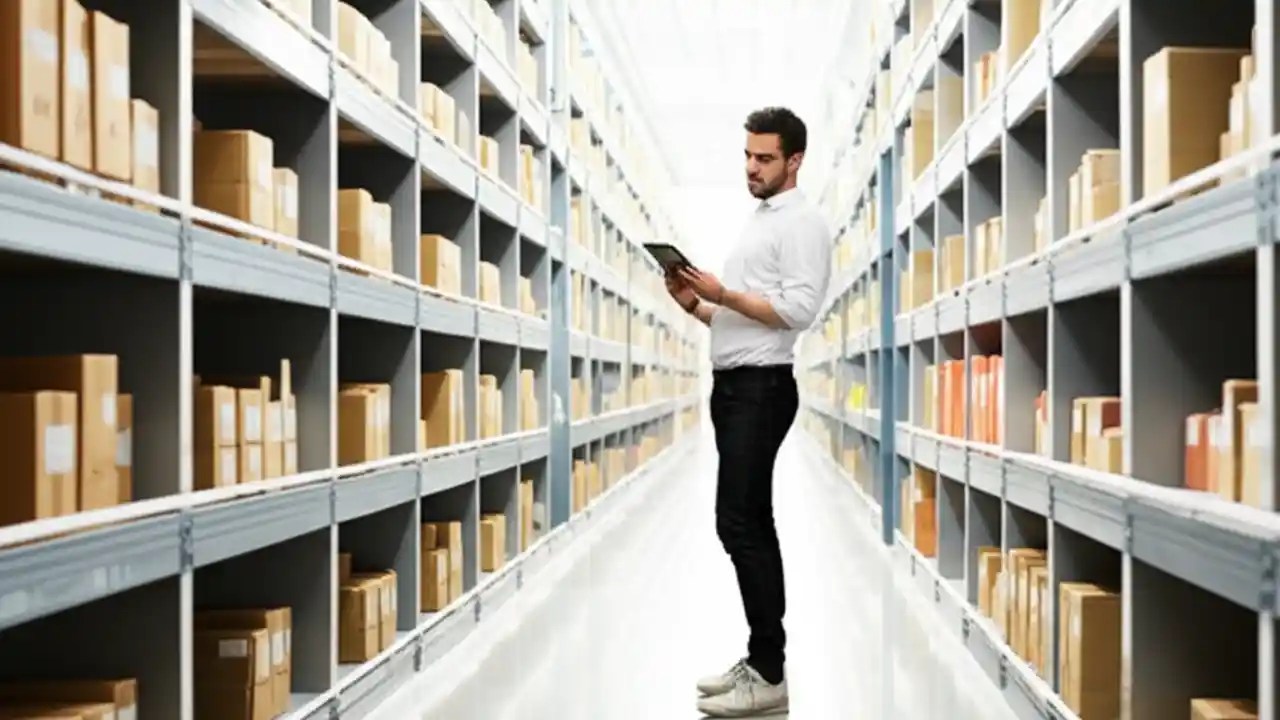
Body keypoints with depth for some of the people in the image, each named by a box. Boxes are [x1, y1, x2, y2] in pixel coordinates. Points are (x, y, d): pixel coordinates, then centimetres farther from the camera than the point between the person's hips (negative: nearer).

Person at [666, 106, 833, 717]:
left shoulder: (801, 222, -9)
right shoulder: (758, 220, 22)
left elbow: (799, 311, -20)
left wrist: (723, 294, -19)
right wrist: (695, 304, 7)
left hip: (762, 389, -10)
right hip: (734, 385, 10)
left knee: (739, 524, -14)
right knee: (751, 525, 10)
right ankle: (762, 660, 16)